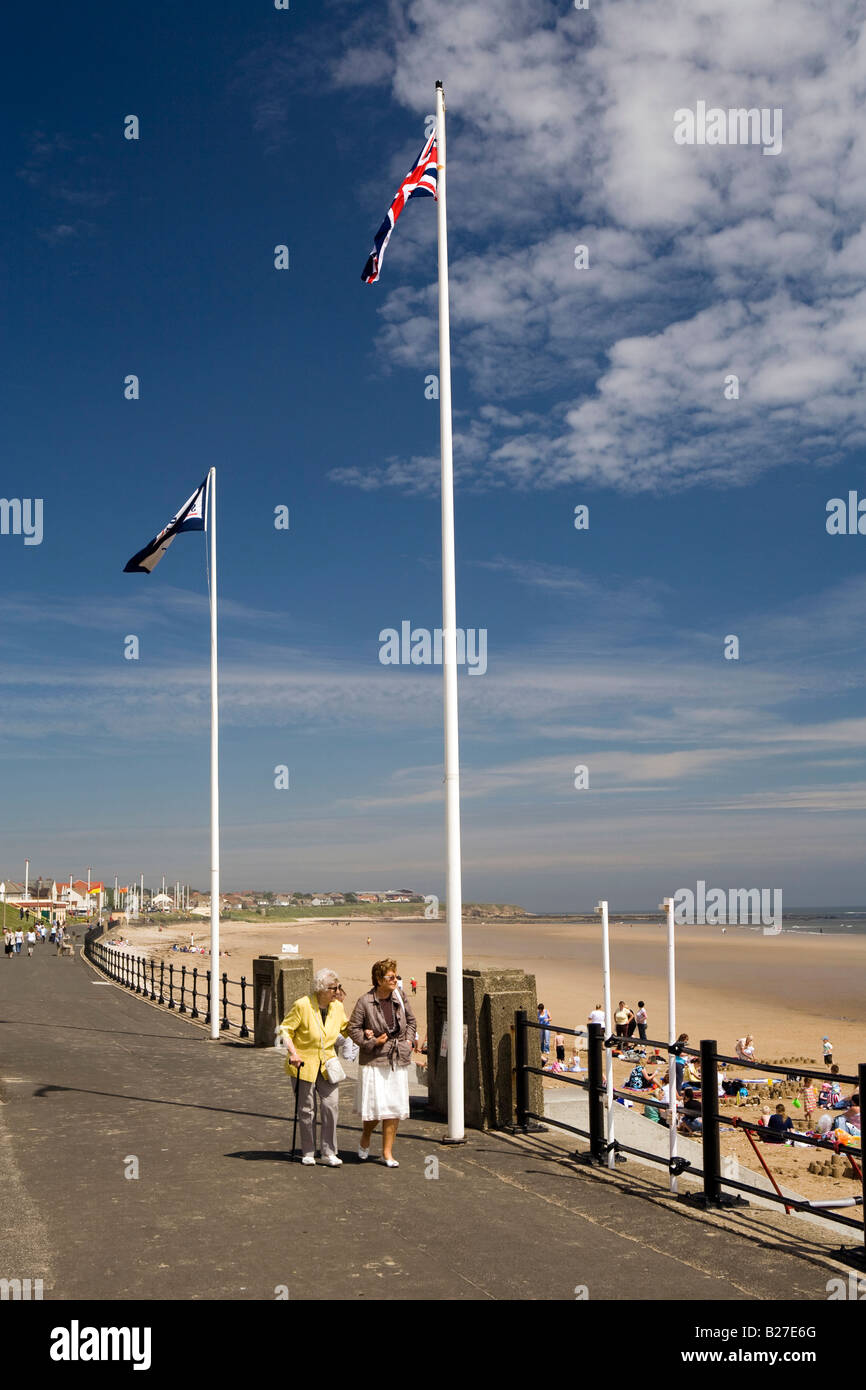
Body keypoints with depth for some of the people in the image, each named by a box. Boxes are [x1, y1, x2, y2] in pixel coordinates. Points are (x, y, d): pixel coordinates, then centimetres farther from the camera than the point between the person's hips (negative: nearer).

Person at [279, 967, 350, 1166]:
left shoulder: (337, 1007, 1)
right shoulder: (303, 1005, -15)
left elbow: (345, 1028, 18)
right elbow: (285, 1028, -9)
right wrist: (293, 1052, -20)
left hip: (327, 1065, 4)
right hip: (304, 1064, -4)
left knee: (332, 1106, -5)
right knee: (306, 1109, 4)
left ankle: (329, 1153, 6)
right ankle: (308, 1153, 19)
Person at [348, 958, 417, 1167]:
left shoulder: (399, 998, 4)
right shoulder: (365, 1002, -10)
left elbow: (411, 1020, 20)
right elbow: (353, 1028, -4)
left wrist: (409, 1040, 7)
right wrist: (372, 1042, -13)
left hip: (398, 1062, 4)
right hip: (374, 1062, -4)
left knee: (395, 1109, 5)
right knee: (375, 1107, -4)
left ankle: (387, 1152, 16)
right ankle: (365, 1139, 27)